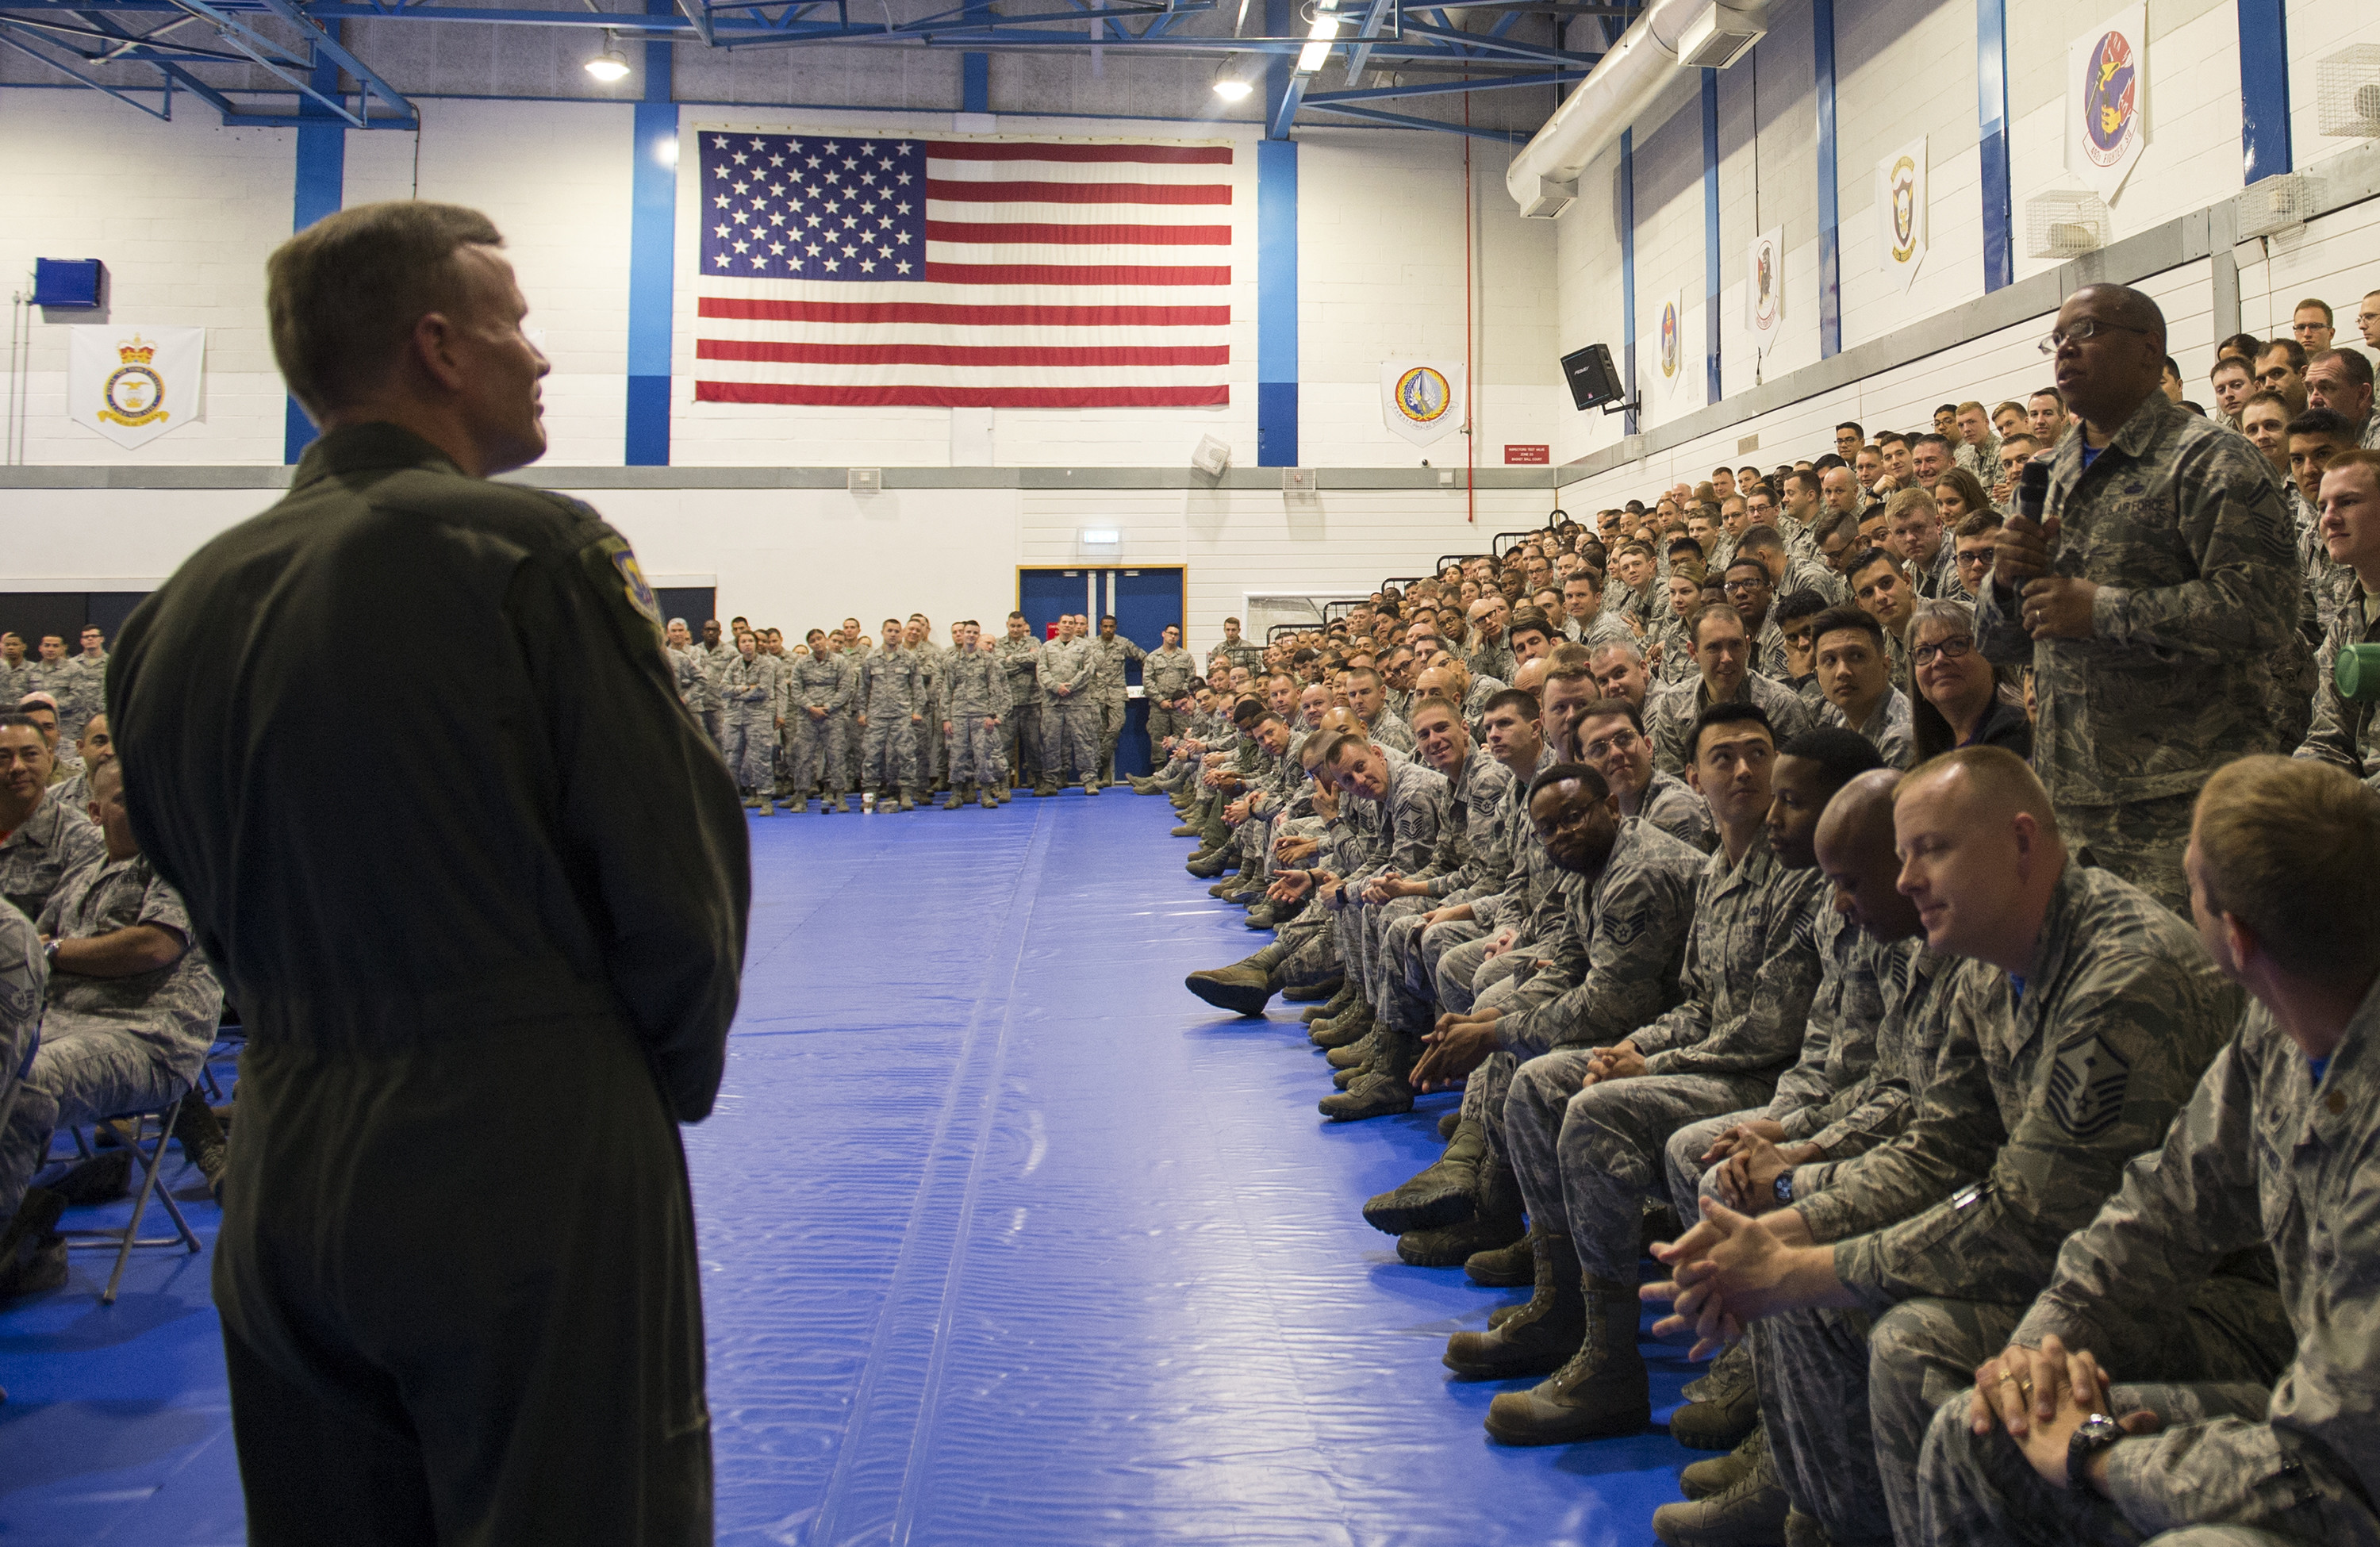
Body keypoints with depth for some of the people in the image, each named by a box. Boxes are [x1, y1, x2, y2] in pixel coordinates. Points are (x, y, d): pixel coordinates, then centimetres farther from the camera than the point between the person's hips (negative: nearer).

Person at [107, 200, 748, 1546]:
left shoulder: (181, 606, 6)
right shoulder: (525, 548, -13)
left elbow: (211, 903, 11)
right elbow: (678, 867, -13)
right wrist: (671, 1082, 4)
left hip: (285, 1177, 7)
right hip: (532, 1179, -6)